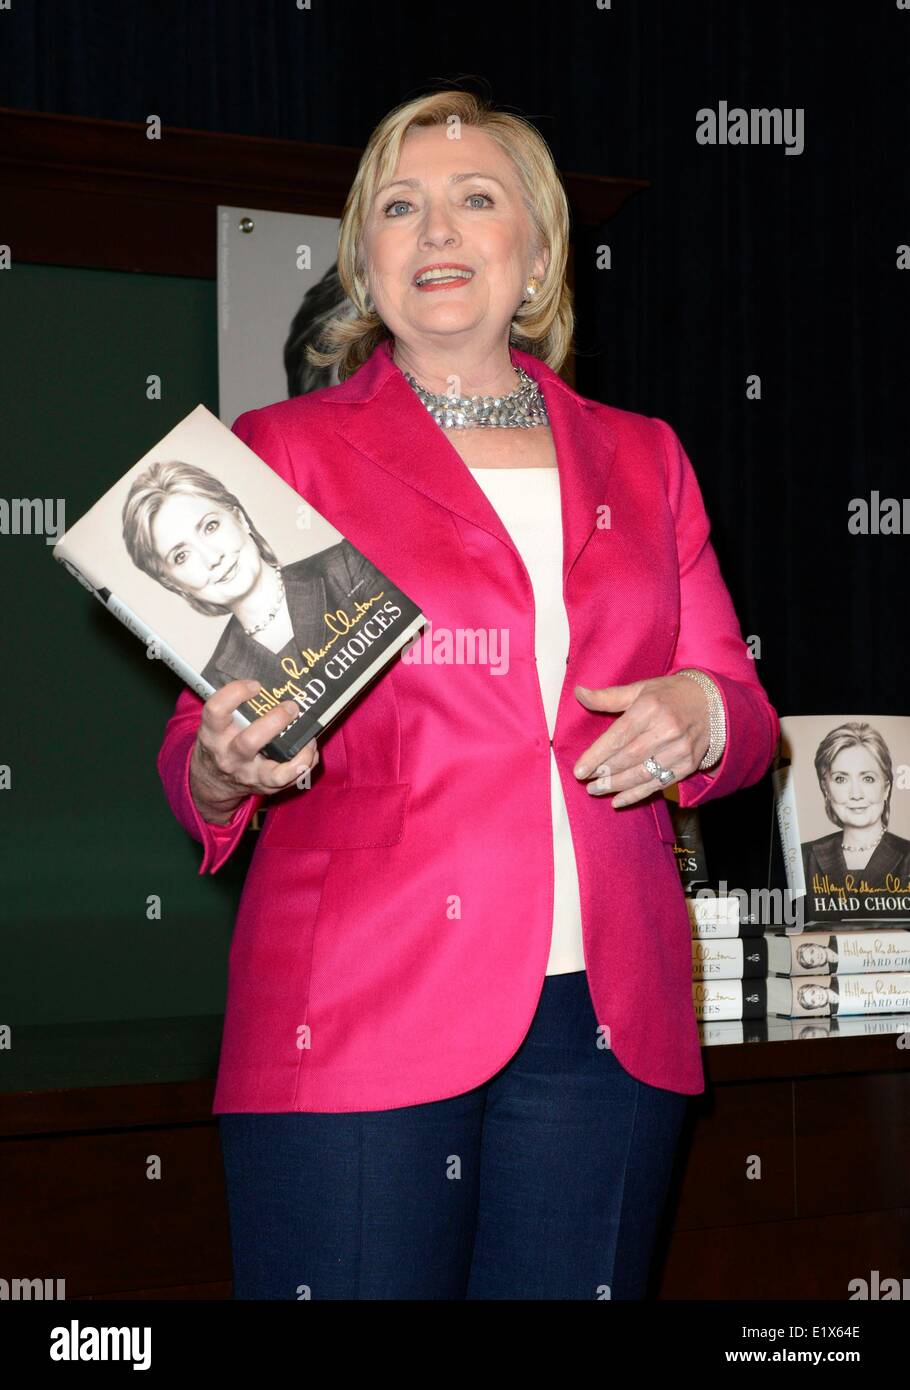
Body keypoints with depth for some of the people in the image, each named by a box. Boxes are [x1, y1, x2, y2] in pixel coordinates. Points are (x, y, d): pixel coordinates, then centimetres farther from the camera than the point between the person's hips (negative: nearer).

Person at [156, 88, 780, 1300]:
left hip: (610, 1029, 3)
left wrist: (702, 720, -6)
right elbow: (198, 751, 6)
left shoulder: (641, 459, 16)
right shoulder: (290, 450, 7)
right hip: (358, 1016, -3)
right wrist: (226, 772, -17)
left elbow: (744, 715, 18)